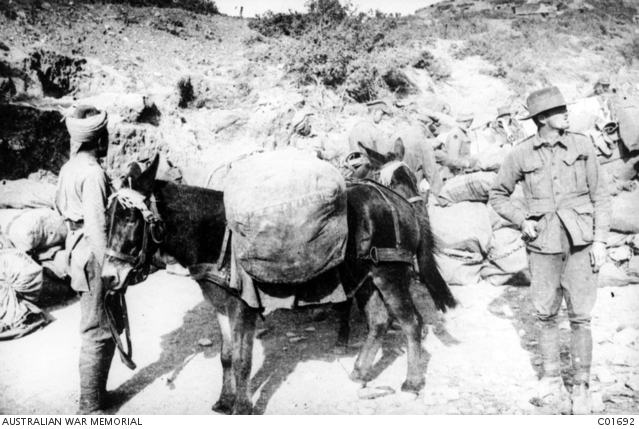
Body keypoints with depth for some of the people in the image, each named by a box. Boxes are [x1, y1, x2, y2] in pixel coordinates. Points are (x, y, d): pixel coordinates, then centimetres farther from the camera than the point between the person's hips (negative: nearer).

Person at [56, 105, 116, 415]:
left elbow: (60, 206, 15)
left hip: (78, 249, 10)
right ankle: (90, 409, 10)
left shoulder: (70, 168, 7)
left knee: (97, 329, 21)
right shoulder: (93, 173, -21)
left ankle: (96, 393, 34)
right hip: (94, 259, -10)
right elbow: (97, 227, -24)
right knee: (98, 333, 0)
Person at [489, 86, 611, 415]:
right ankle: (552, 381, 26)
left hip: (580, 243, 0)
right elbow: (497, 195, 10)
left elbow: (600, 196, 4)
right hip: (543, 244, 0)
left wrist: (600, 241, -1)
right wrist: (521, 220, -5)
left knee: (580, 317, 2)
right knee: (546, 315, 9)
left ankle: (581, 388, 16)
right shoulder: (521, 154, -1)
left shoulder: (582, 146, 2)